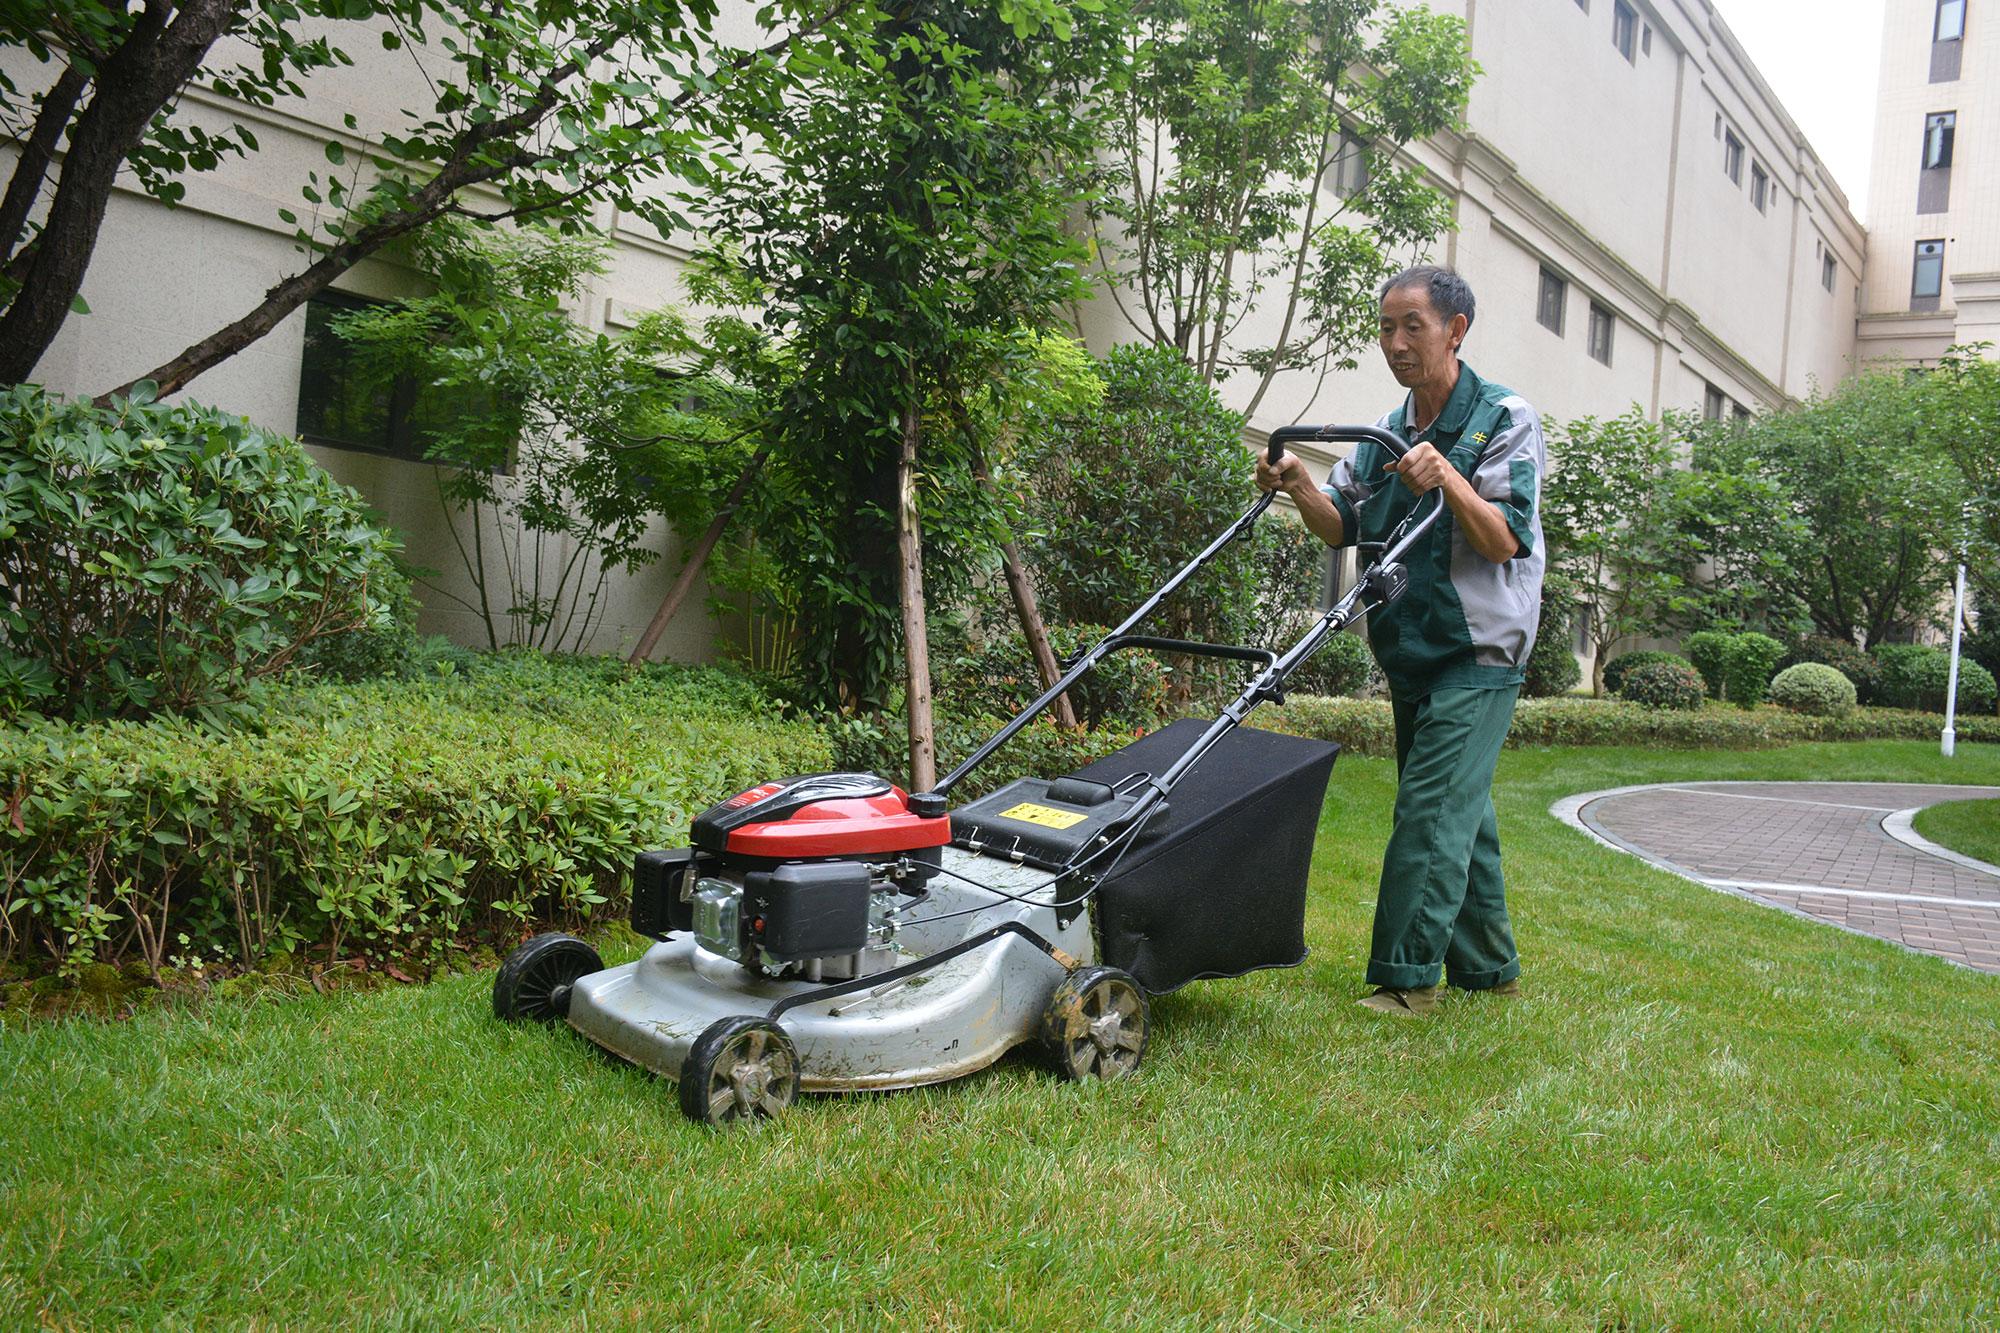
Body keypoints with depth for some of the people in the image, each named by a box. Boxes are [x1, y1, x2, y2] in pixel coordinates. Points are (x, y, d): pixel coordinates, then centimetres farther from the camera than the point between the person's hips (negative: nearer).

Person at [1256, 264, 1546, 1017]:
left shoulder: (1504, 420, -8)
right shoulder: (1386, 432, 12)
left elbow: (1506, 540, -16)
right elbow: (1342, 527, 6)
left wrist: (1447, 479, -29)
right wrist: (1300, 487, -12)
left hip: (1477, 656, -7)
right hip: (1410, 655, 7)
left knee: (1431, 812, -12)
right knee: (1459, 812, 15)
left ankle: (1406, 976, -7)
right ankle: (1488, 967, 27)